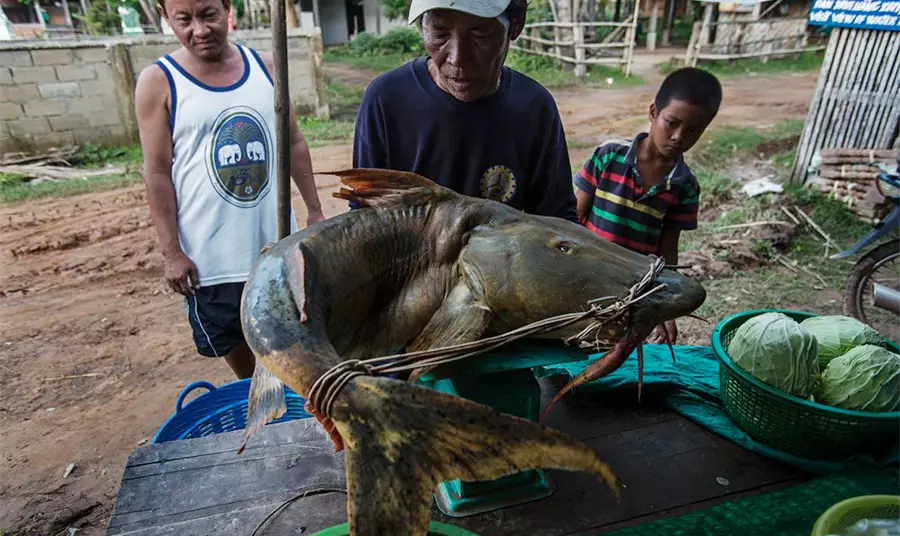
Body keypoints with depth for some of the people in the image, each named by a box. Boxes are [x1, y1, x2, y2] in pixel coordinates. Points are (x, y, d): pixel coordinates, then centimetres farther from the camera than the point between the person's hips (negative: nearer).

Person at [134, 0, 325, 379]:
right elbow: (157, 174, -7)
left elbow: (294, 144, 8)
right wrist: (172, 252, -10)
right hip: (211, 255, -2)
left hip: (278, 243, 3)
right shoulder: (158, 82, -6)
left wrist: (314, 211, 6)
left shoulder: (264, 67, 3)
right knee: (238, 352, 13)